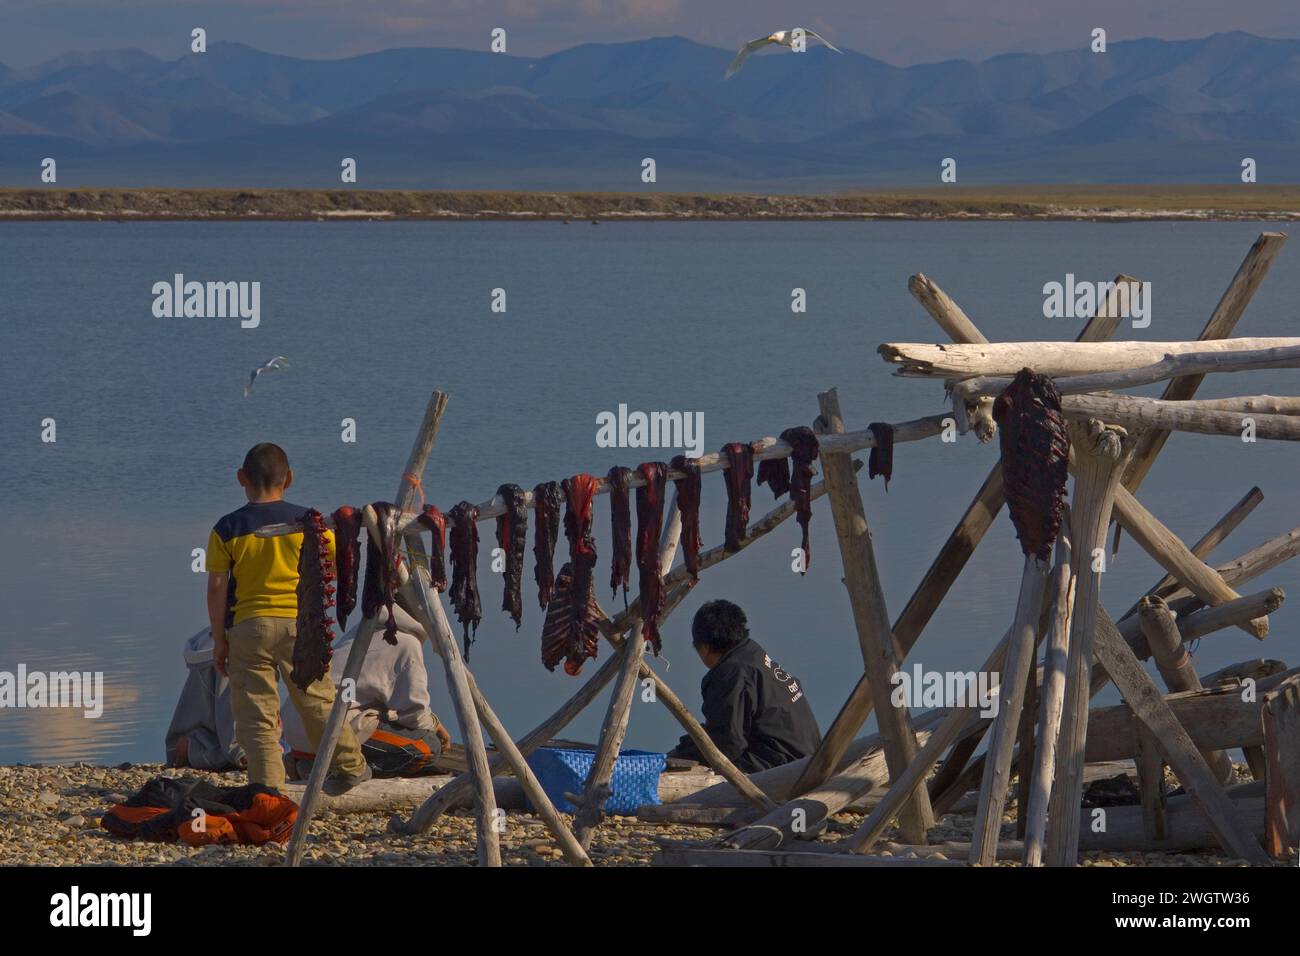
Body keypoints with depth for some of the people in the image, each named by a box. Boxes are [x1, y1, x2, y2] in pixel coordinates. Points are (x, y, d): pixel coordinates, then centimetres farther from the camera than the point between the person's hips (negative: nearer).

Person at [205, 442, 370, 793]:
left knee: (255, 717, 1)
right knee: (318, 702, 17)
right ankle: (350, 767, 30)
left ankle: (268, 789, -5)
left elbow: (216, 588, -3)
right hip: (301, 623, 1)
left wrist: (219, 640, 4)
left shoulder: (227, 529, -2)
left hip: (248, 626, -1)